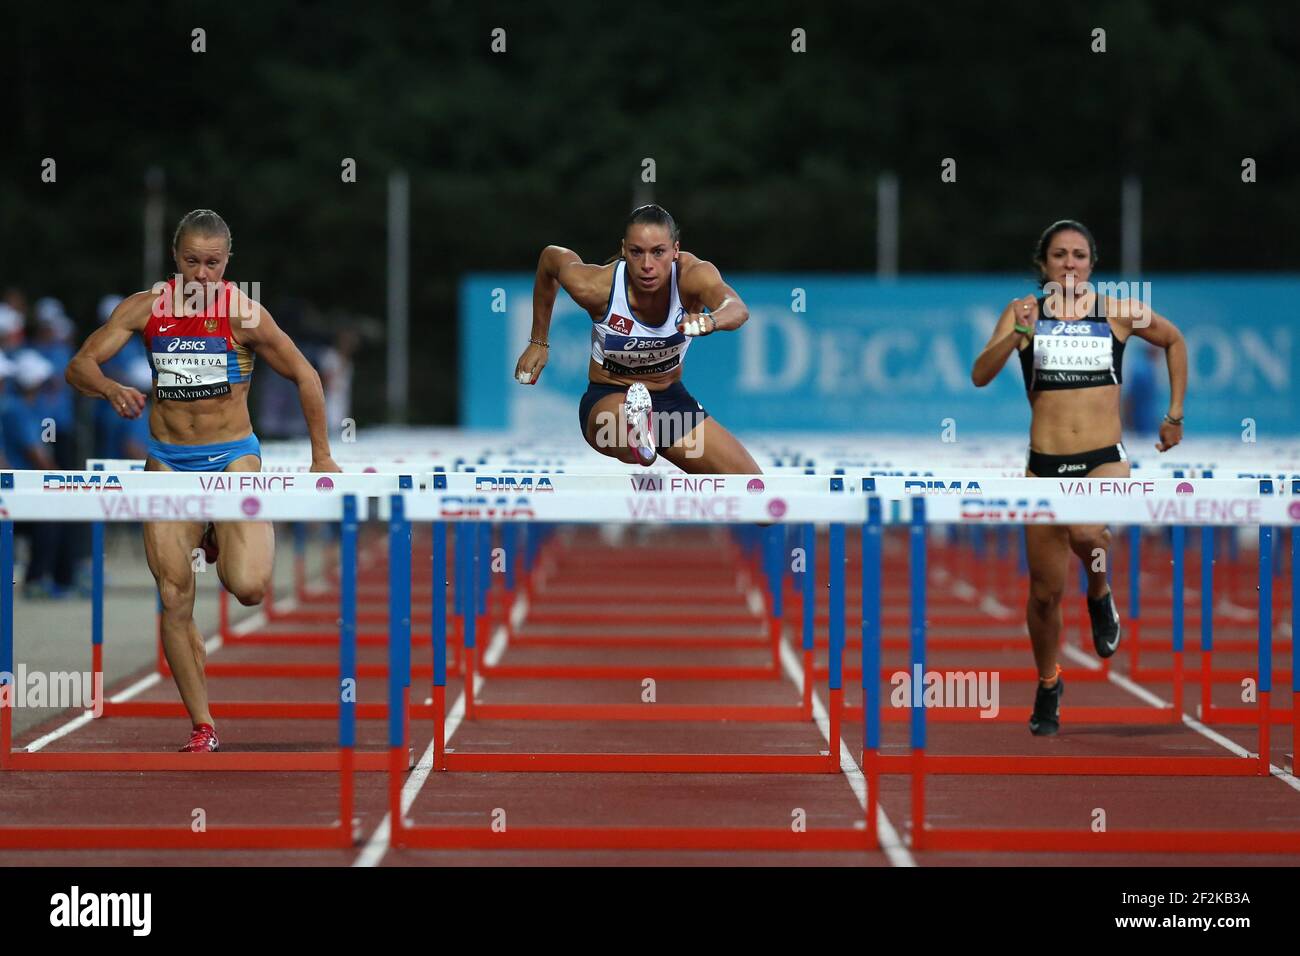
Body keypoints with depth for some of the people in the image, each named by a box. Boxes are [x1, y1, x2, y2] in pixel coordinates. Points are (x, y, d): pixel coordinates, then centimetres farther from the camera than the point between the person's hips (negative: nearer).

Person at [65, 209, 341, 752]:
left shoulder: (244, 314, -8)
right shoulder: (145, 308, -1)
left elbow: (304, 376, 2)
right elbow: (79, 366, -4)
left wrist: (321, 457, 3)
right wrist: (111, 390, -27)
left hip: (232, 458, -2)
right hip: (168, 462, 2)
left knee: (249, 589, -19)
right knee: (175, 600, -4)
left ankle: (226, 542, 18)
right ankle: (202, 726, 5)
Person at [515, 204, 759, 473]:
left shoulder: (692, 274, -24)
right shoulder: (594, 287, -23)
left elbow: (737, 309, -45)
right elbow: (550, 257, 1)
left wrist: (711, 321, -70)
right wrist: (538, 343, 8)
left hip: (672, 399, 4)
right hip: (607, 399, -4)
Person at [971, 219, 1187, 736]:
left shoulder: (1118, 311, 1)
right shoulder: (1023, 311, -1)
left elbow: (1174, 341, 19)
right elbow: (980, 375, -13)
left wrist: (1175, 415, 17)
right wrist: (1019, 334, -28)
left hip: (1105, 460, -1)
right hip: (1045, 464, 1)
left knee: (1085, 532, -33)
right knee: (1045, 592, 6)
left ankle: (1100, 595, 0)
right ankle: (1048, 685, 30)